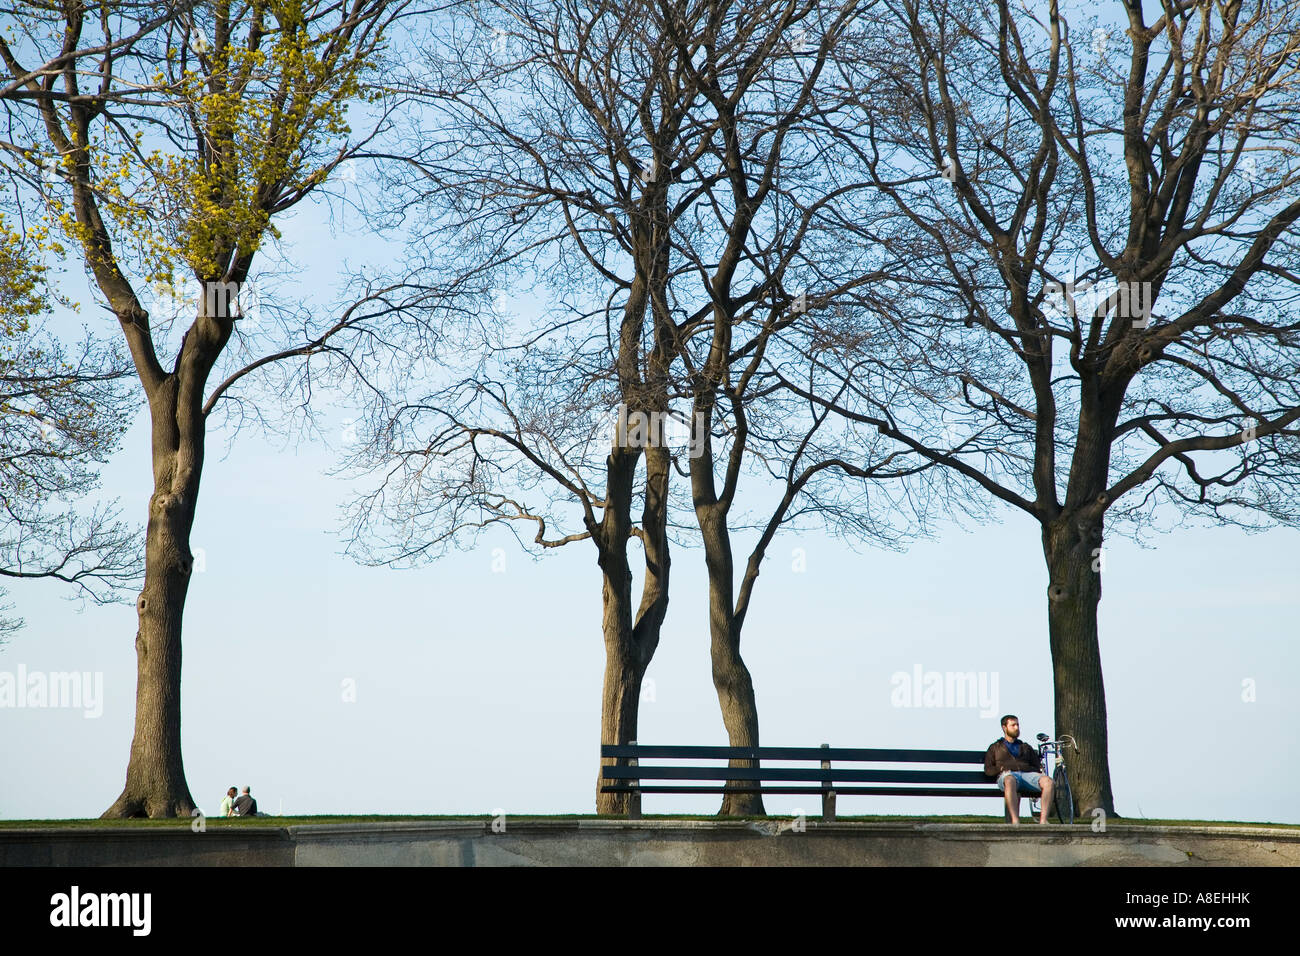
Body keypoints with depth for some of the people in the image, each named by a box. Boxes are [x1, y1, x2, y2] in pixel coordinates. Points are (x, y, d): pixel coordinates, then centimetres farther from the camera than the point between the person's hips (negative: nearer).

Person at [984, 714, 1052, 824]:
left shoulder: (1026, 747, 34)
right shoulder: (995, 747, 28)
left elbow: (1037, 767, 24)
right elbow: (988, 770, 16)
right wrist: (1000, 769, -5)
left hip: (1027, 774, 3)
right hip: (1007, 774, -3)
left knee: (1048, 781, -32)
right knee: (1010, 781, -44)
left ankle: (1043, 820, -37)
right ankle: (1015, 821, -50)